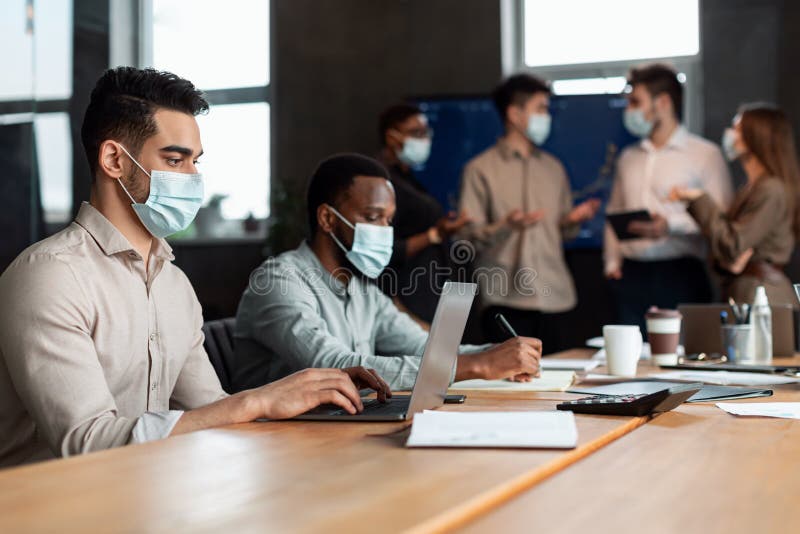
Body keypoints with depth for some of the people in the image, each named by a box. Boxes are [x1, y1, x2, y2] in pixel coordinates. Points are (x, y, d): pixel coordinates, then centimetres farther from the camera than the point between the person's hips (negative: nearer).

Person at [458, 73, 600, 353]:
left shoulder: (554, 168, 19)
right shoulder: (481, 169, 2)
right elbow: (468, 236, -5)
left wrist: (573, 220, 2)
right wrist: (505, 226, -21)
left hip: (554, 297, 5)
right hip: (507, 300, -4)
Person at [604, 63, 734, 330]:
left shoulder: (705, 154, 1)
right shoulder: (628, 157, 18)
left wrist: (672, 225, -19)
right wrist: (612, 262, 9)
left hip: (681, 276, -4)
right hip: (631, 276, 4)